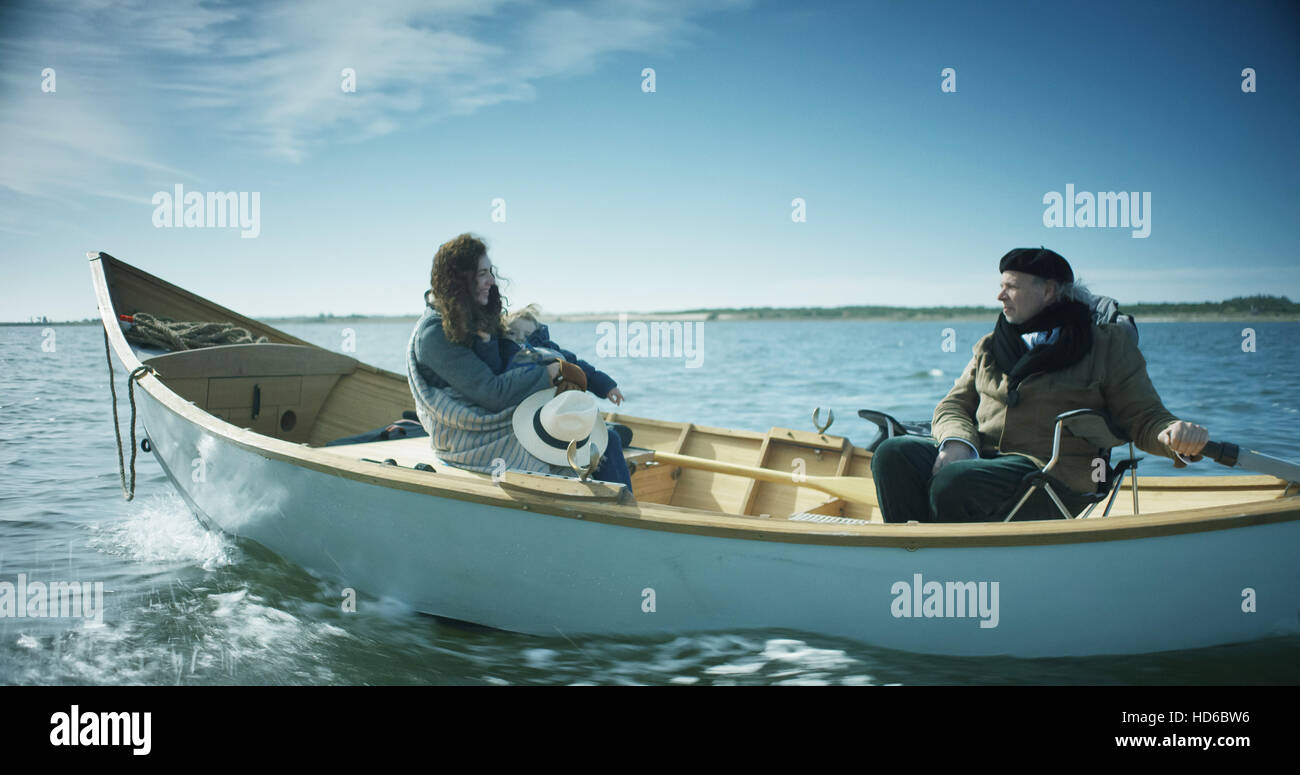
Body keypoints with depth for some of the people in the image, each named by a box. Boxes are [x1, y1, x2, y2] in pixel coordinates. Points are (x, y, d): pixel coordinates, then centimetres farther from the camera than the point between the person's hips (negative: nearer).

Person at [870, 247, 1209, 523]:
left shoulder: (1107, 346, 8)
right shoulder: (990, 348, 21)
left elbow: (1144, 419, 5)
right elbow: (952, 406, 16)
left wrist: (1175, 435, -20)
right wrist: (957, 441, -8)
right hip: (977, 459, 5)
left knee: (955, 482, -35)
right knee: (893, 455, -24)